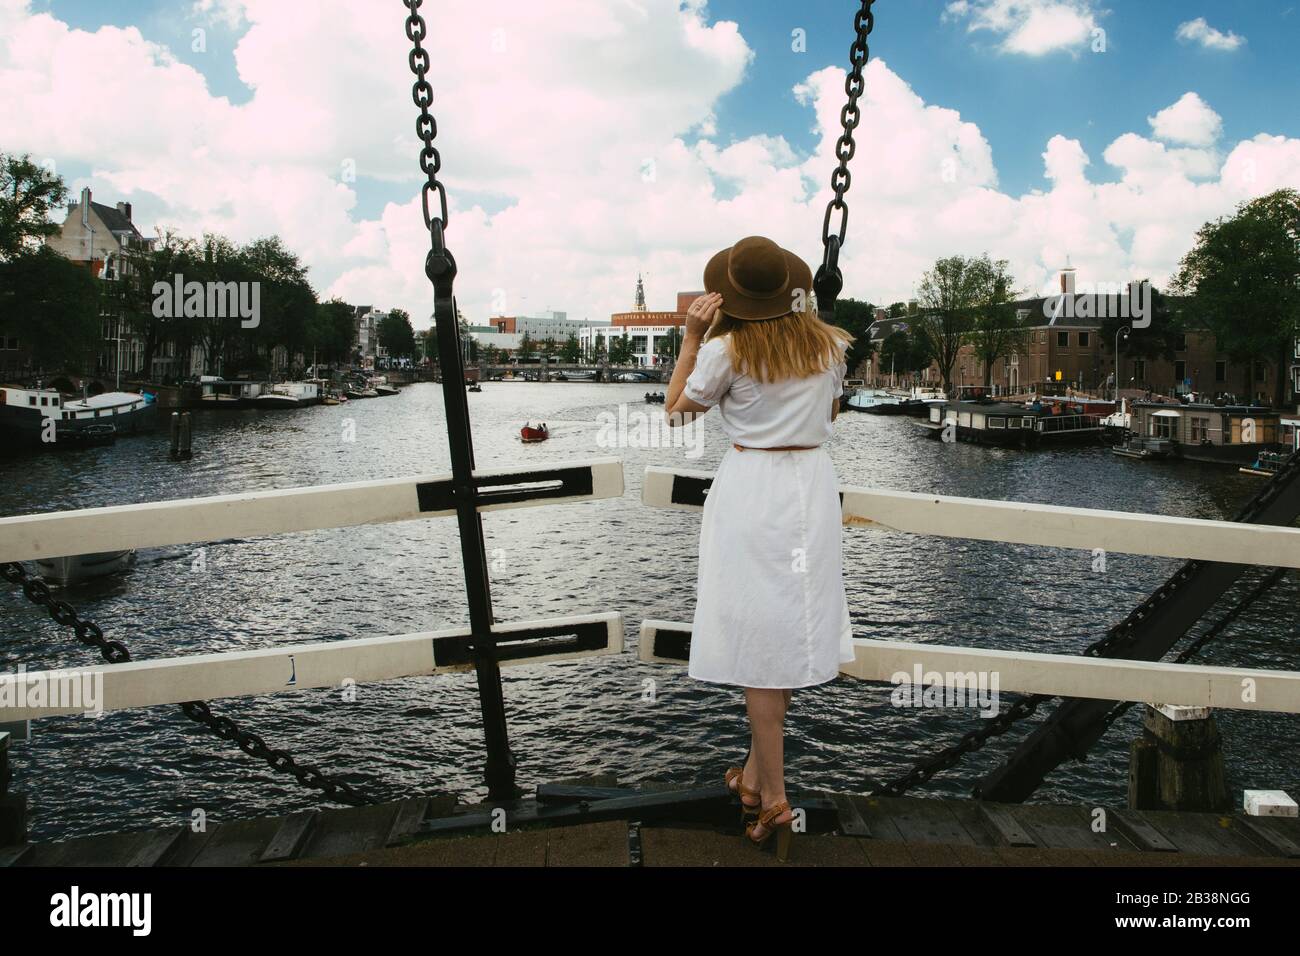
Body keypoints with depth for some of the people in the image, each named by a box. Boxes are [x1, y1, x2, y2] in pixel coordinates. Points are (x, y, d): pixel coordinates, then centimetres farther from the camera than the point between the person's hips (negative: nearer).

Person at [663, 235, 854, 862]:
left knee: (760, 631, 0)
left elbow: (677, 410, 3)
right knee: (790, 623, 13)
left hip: (751, 489, -5)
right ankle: (757, 771, 26)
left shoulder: (726, 349, -11)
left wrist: (691, 337, 2)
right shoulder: (829, 345, 4)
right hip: (812, 485, 5)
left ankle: (773, 796, 6)